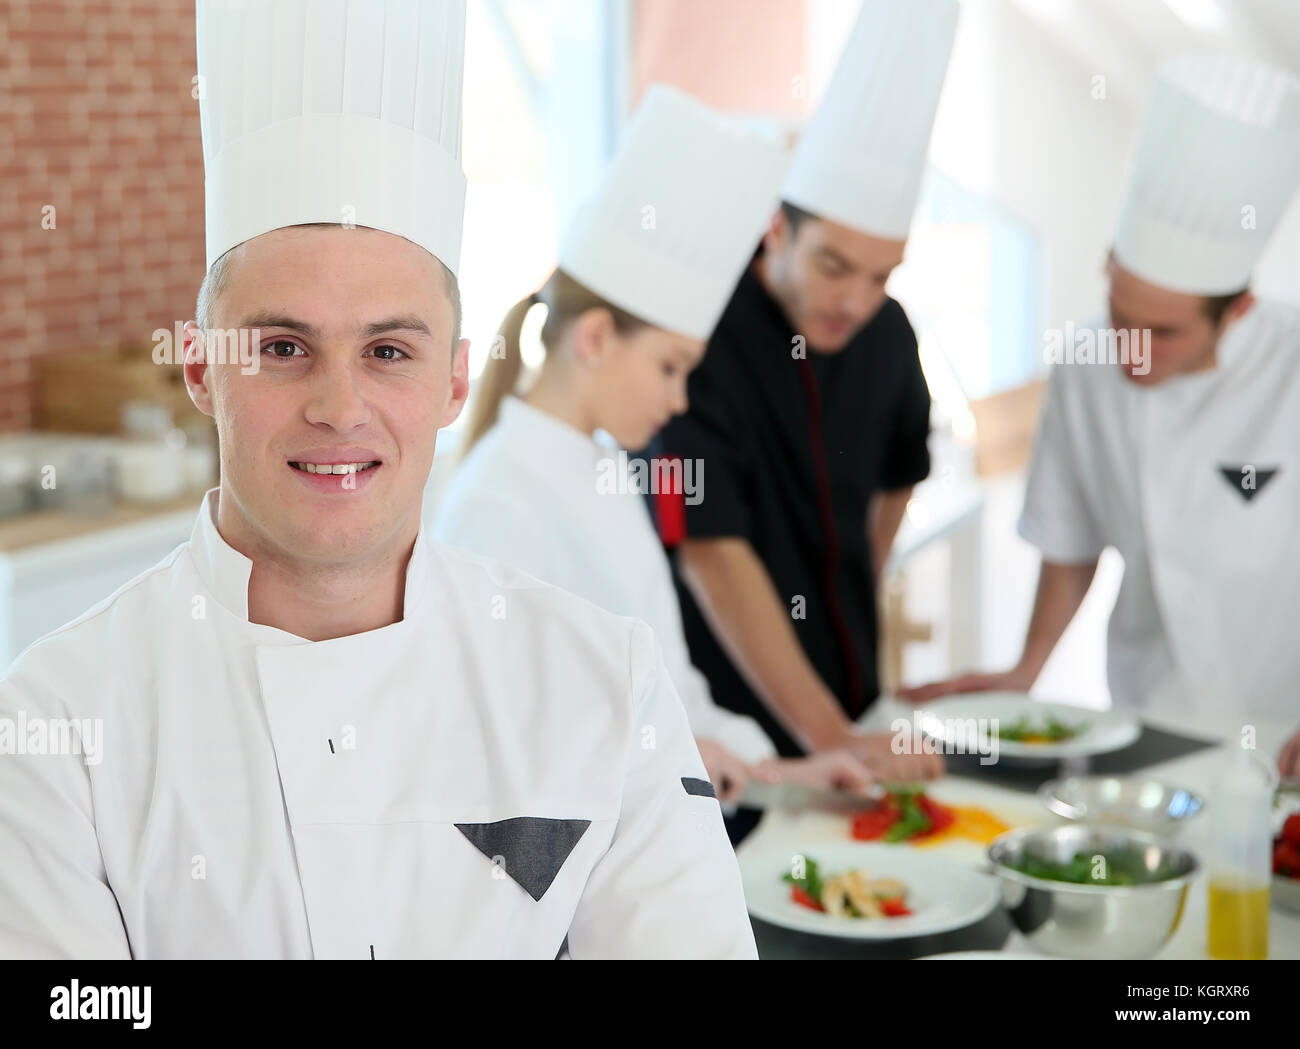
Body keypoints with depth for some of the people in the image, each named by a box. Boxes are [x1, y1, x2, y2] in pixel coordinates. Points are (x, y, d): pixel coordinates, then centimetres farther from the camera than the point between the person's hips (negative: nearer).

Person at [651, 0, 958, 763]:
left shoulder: (887, 335, 0)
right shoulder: (697, 339, -20)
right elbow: (712, 557, -25)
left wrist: (853, 609, 13)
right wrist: (828, 739, -27)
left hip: (850, 704, 6)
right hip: (725, 723, -6)